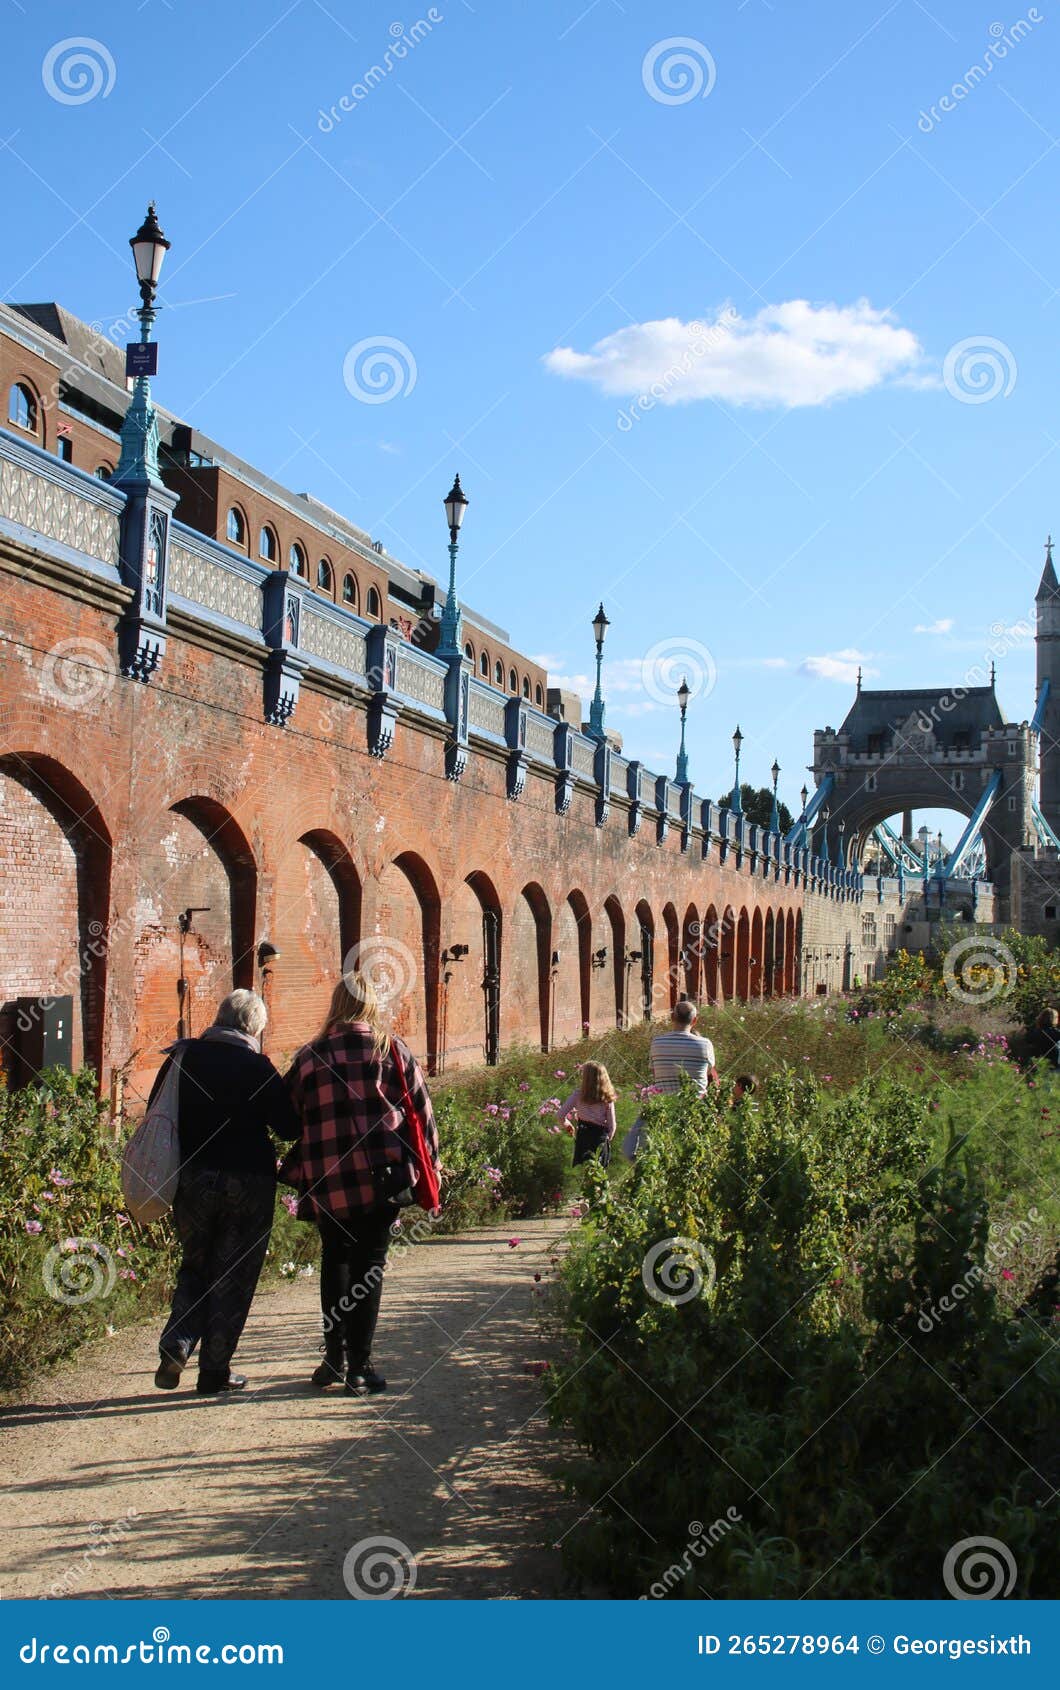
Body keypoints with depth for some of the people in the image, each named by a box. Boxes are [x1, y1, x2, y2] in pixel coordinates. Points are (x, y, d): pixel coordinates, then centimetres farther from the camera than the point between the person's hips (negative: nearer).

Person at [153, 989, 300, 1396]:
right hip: (246, 1182, -4)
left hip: (189, 1179, 4)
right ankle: (214, 1372, 11)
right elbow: (289, 1127, -8)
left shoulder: (182, 1057, 1)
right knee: (233, 1277, 8)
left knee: (194, 1267, 20)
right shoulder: (257, 1067, -11)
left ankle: (175, 1347, 2)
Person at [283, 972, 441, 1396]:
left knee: (334, 1260, 19)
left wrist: (297, 1174, 19)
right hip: (380, 1176, -1)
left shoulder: (309, 1056, 5)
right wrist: (427, 1163, 13)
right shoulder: (391, 1048, 3)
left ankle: (334, 1356, 19)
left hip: (325, 1182, 1)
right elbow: (420, 1108, 4)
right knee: (368, 1265, 5)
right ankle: (359, 1366, 4)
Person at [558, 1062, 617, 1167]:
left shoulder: (578, 1095, -10)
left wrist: (565, 1123, 14)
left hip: (583, 1136, -1)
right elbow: (612, 1124, -3)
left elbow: (561, 1115, -8)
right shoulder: (607, 1099, -7)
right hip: (600, 1137, 1)